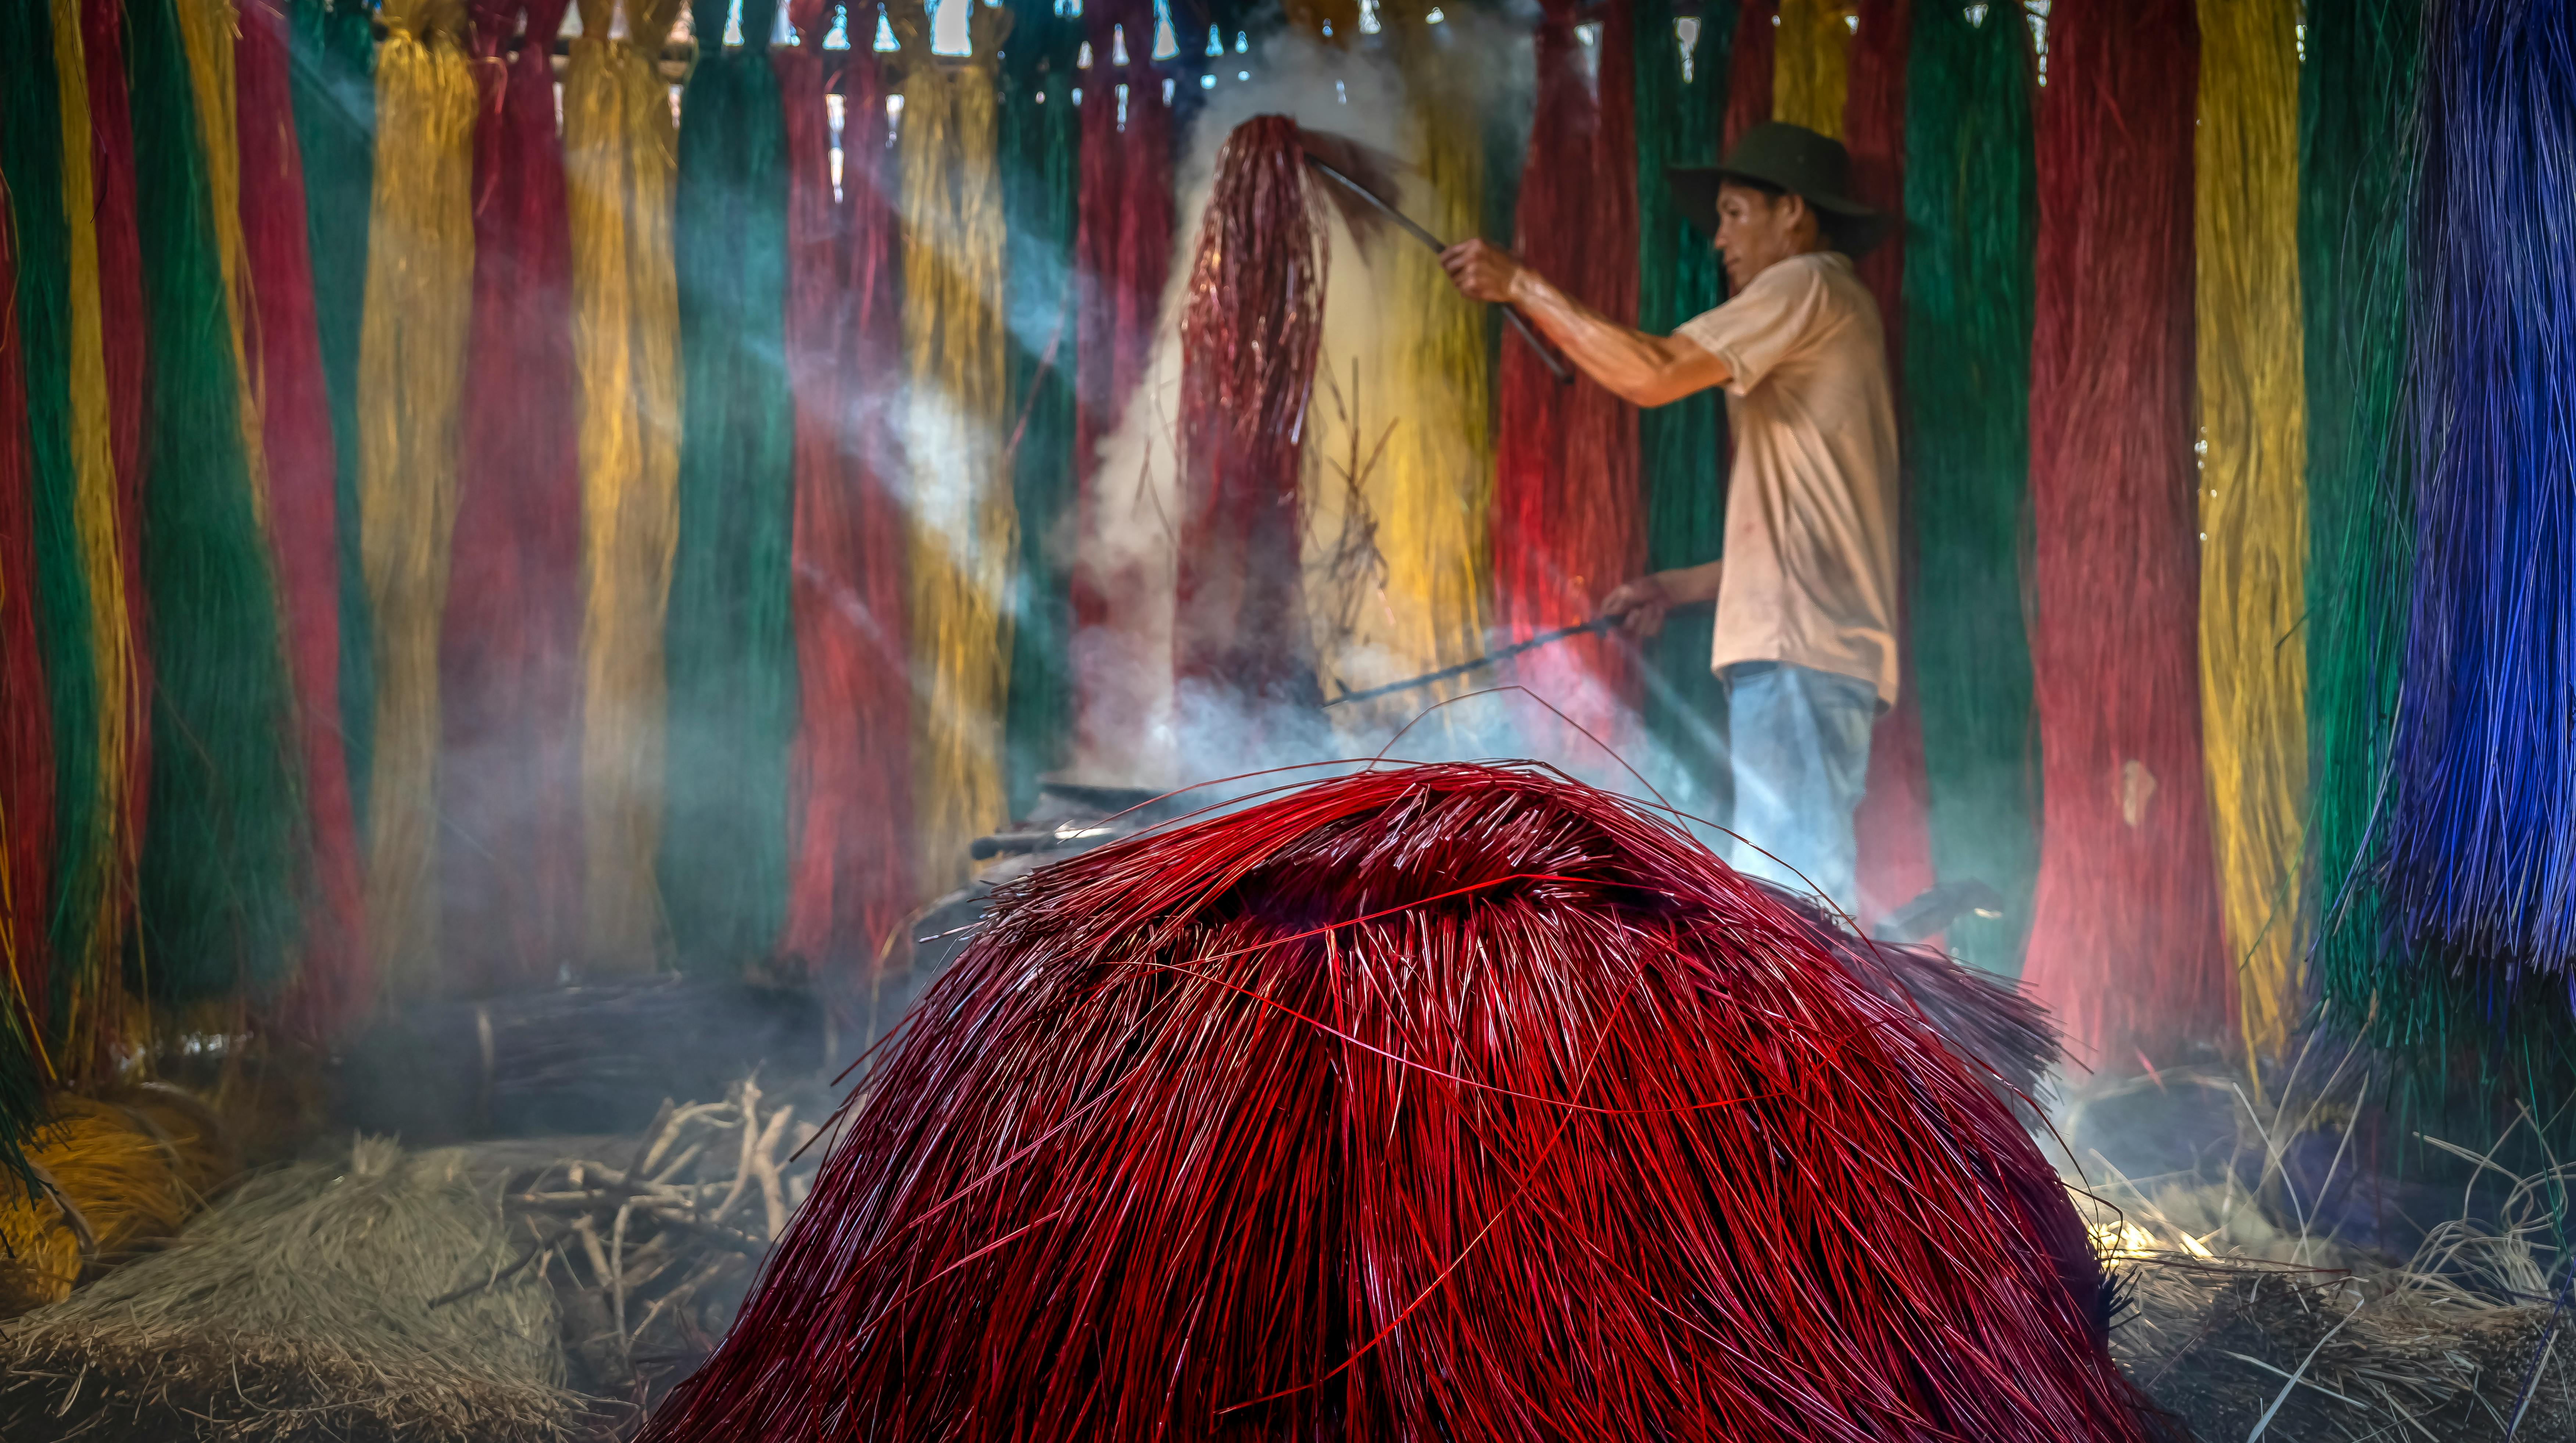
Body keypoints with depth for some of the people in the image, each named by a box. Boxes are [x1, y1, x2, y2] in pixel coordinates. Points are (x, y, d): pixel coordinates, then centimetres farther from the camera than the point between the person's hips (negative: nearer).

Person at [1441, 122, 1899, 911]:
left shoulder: (1809, 287, -2)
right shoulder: (1833, 317, 28)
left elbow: (1654, 373, -15)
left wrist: (1522, 285, -8)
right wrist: (1675, 588, 23)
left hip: (1799, 649, -10)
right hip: (1807, 647, 10)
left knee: (1790, 890, -15)